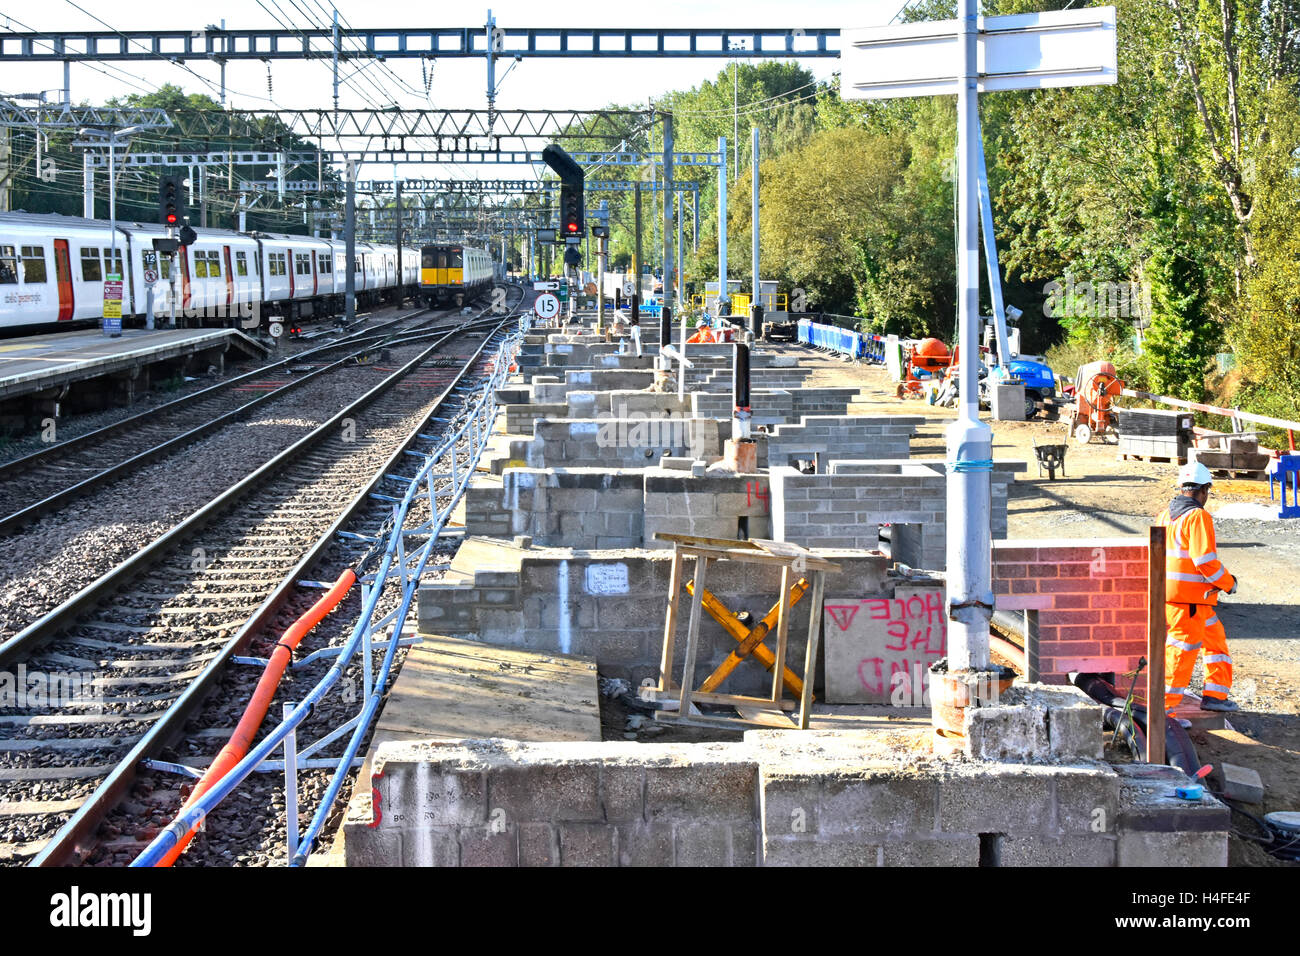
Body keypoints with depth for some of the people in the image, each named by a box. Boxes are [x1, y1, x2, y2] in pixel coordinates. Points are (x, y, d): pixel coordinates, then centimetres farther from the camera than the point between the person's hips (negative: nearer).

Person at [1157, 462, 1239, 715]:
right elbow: (1205, 560, -21)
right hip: (1190, 598, -9)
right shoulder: (1198, 517, -15)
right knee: (1182, 649, -4)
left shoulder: (1165, 515, 12)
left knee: (1215, 639, 20)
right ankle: (1164, 708, -3)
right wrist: (1228, 583, -6)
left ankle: (1214, 695, 22)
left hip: (1167, 590, 9)